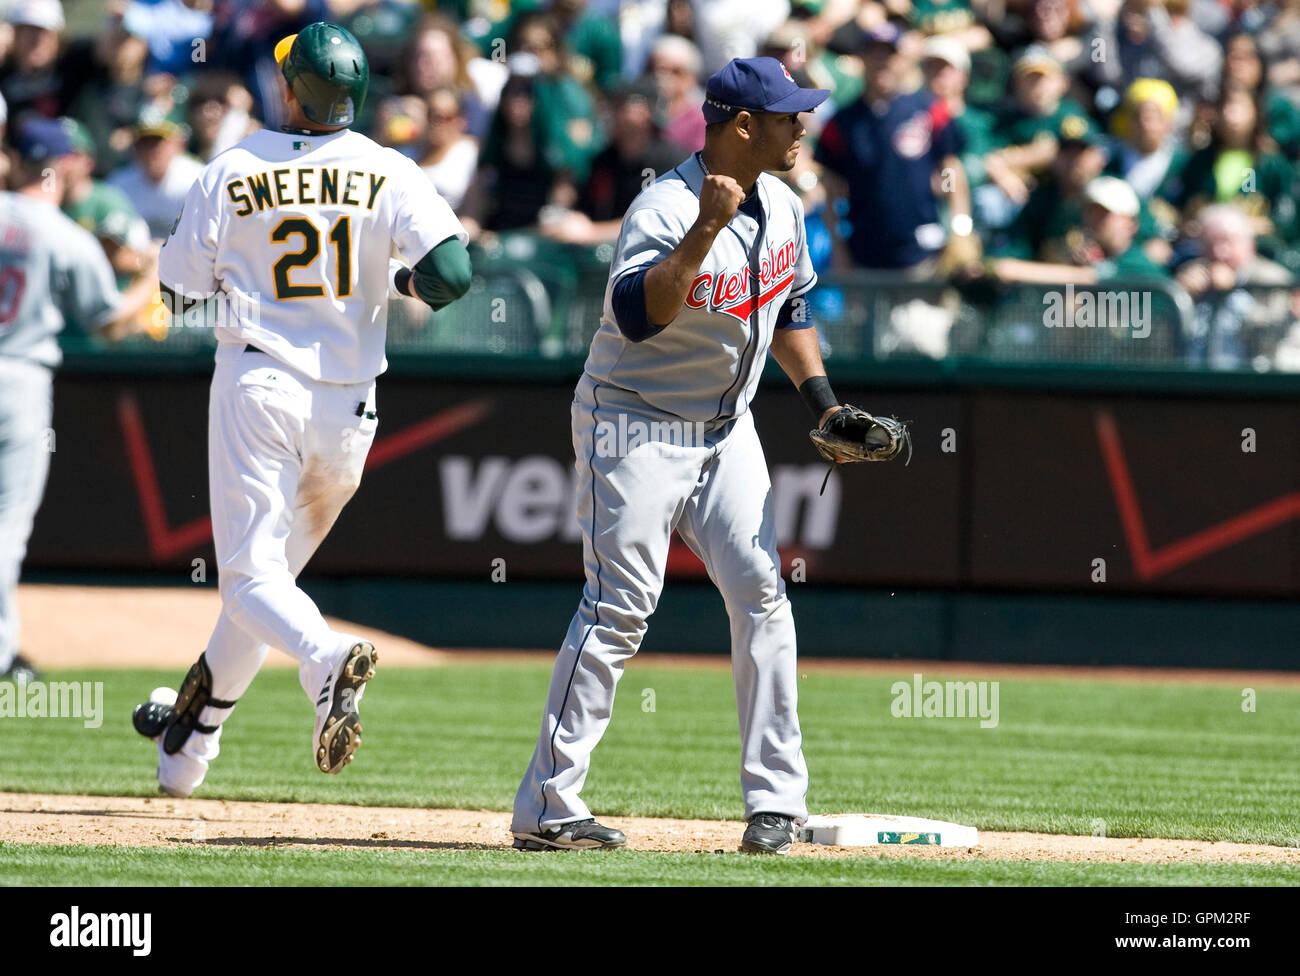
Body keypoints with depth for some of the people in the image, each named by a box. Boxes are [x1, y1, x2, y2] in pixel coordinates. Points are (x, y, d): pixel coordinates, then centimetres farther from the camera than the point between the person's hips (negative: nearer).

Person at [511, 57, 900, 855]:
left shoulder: (782, 208, 4)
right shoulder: (665, 210, -22)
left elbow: (790, 308, 21)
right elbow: (637, 317, -38)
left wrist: (822, 399, 9)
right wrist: (706, 231, -45)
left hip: (725, 430, 7)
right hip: (635, 426, -7)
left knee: (762, 591, -3)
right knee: (619, 608, -12)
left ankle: (776, 797, 3)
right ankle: (547, 806, -9)